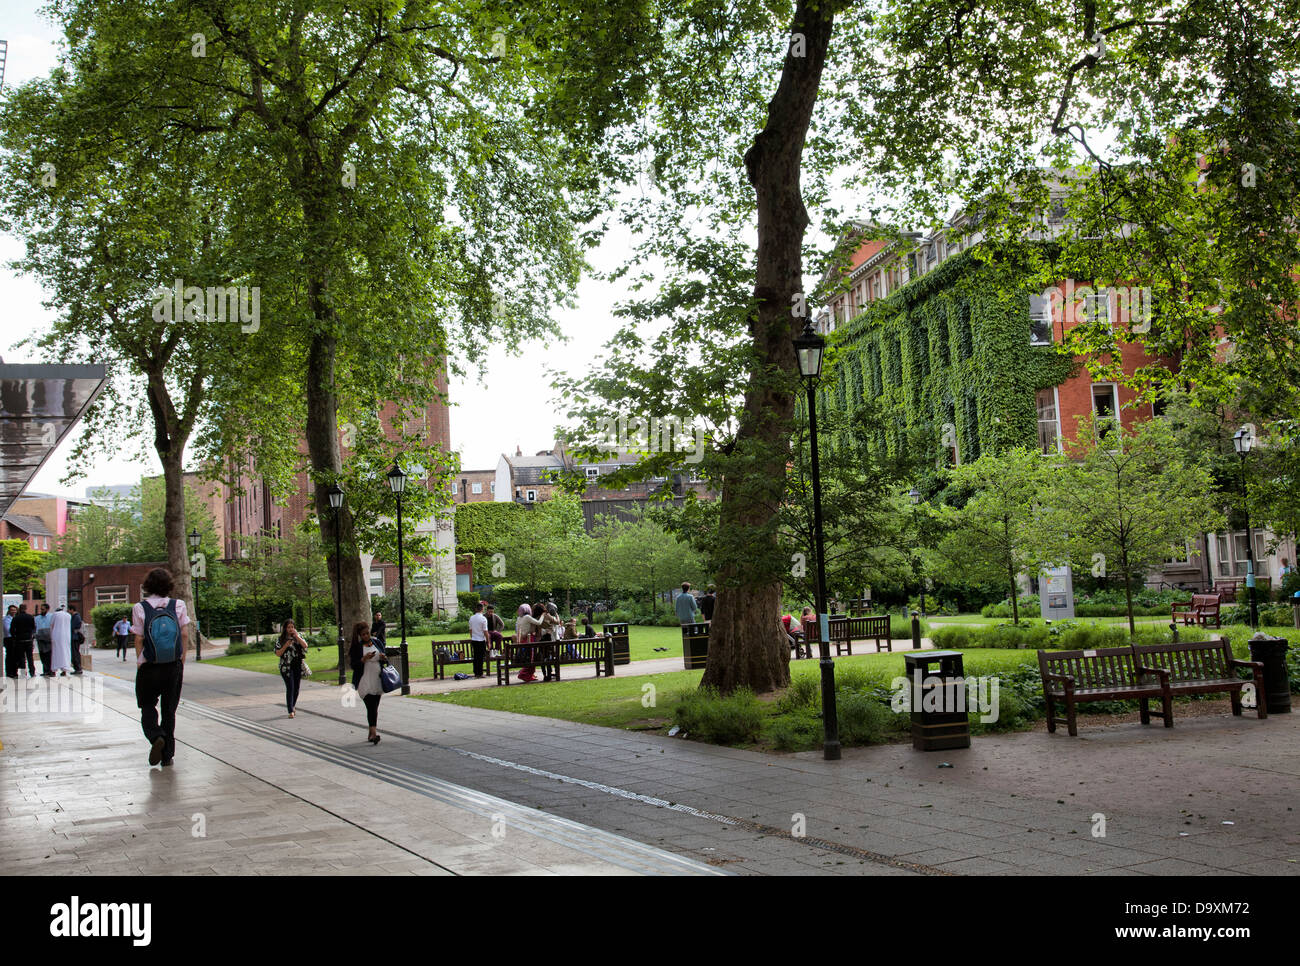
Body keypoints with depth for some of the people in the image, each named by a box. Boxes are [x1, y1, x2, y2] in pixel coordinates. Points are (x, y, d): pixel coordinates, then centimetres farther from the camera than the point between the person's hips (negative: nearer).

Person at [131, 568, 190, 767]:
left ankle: (156, 736, -13)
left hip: (149, 667, -1)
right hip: (173, 667, 1)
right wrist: (181, 663, 7)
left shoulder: (140, 608, -6)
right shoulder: (178, 605, -3)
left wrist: (139, 662, 6)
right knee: (169, 709, 12)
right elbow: (185, 635, -2)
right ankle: (167, 754, 12)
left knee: (148, 706, 15)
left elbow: (139, 640, -6)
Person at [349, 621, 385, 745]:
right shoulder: (356, 647, 0)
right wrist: (364, 659, -19)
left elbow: (386, 660, 15)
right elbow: (353, 665, -4)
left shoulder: (376, 643, 10)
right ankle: (374, 733, -23)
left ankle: (372, 733, 18)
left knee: (374, 707, 8)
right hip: (364, 681, -4)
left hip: (378, 680, 4)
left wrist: (383, 658, -7)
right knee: (371, 707, -16)